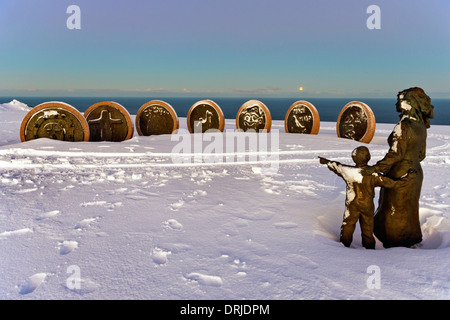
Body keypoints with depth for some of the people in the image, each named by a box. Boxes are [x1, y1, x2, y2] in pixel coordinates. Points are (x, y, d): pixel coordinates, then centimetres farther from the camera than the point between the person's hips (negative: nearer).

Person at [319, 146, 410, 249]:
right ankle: (369, 246, 29)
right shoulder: (373, 174, -16)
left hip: (353, 205, -1)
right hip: (368, 205, 1)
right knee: (367, 227, 17)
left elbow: (337, 167, -2)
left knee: (348, 225, 15)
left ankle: (344, 244, 26)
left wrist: (327, 162, 15)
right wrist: (398, 182, 2)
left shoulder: (349, 171, -16)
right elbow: (386, 182, -12)